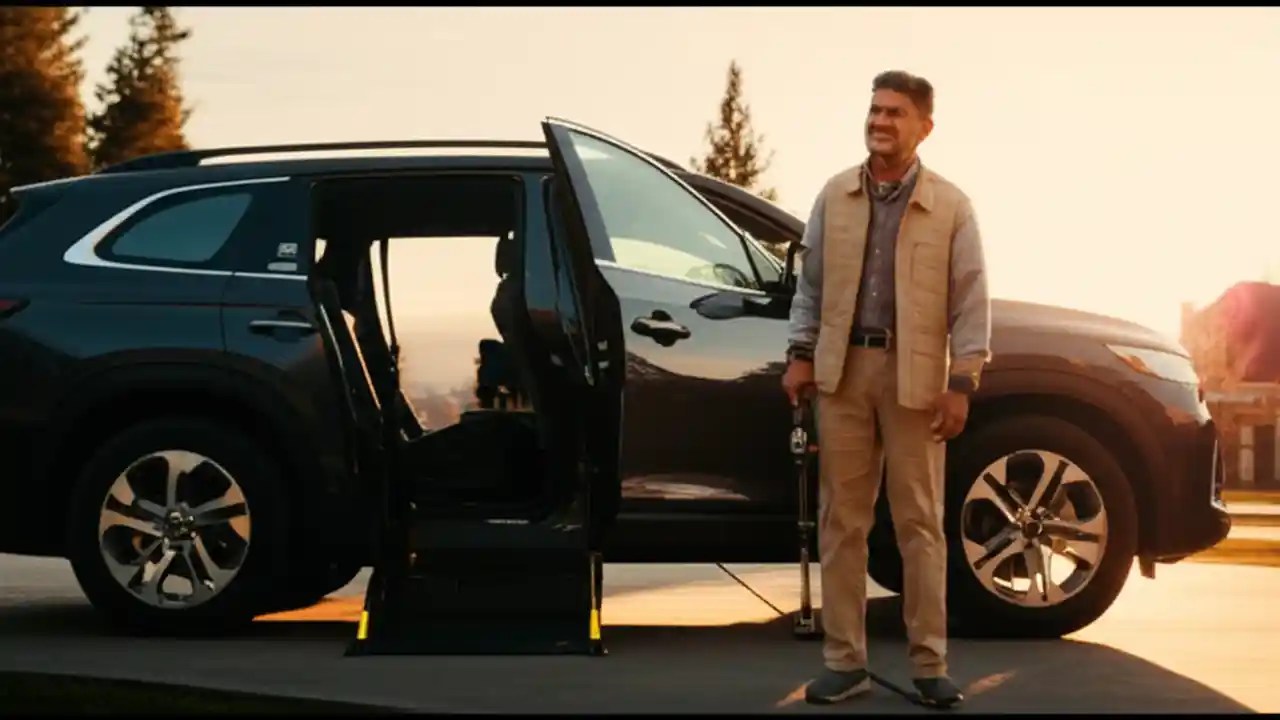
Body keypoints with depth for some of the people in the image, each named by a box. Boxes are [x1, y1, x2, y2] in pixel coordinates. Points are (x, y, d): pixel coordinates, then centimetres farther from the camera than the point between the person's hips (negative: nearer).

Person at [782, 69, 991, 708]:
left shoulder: (950, 205, 1)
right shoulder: (834, 196, 8)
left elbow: (970, 300, -2)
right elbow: (810, 281, 12)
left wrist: (961, 383, -9)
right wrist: (801, 353, 3)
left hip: (913, 375, -2)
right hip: (843, 369, 2)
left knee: (919, 522, 3)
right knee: (841, 521, 4)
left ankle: (929, 665, 8)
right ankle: (844, 661, 10)